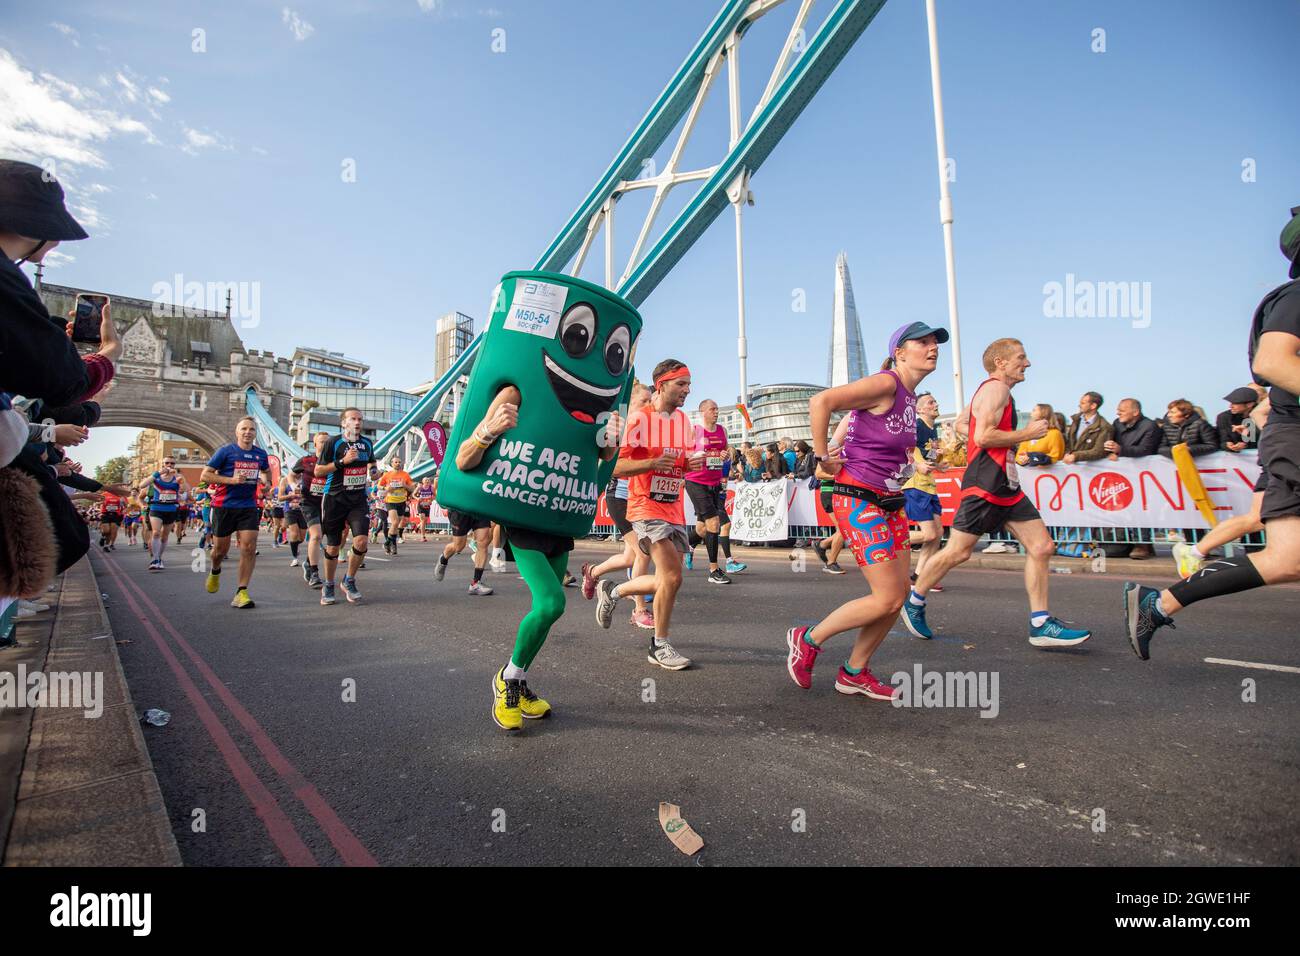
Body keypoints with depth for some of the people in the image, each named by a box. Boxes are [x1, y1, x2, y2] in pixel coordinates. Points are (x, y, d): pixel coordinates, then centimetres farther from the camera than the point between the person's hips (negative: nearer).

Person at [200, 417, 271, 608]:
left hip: (248, 506, 2)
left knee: (249, 547, -10)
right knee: (221, 549, 9)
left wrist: (266, 480, 4)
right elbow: (205, 475, -7)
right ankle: (215, 571, 45)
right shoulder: (225, 451, -6)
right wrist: (231, 480, -20)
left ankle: (241, 592, -4)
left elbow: (267, 471, 27)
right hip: (224, 506, -2)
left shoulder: (260, 454, 6)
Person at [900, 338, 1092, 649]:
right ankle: (914, 603, 13)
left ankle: (1041, 625, 7)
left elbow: (960, 424, 29)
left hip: (1006, 487, 10)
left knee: (1042, 547, 3)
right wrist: (1026, 433, -10)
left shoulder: (990, 390, 20)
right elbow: (983, 437, -21)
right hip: (985, 486, -10)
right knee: (957, 552, -4)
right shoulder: (996, 388, -10)